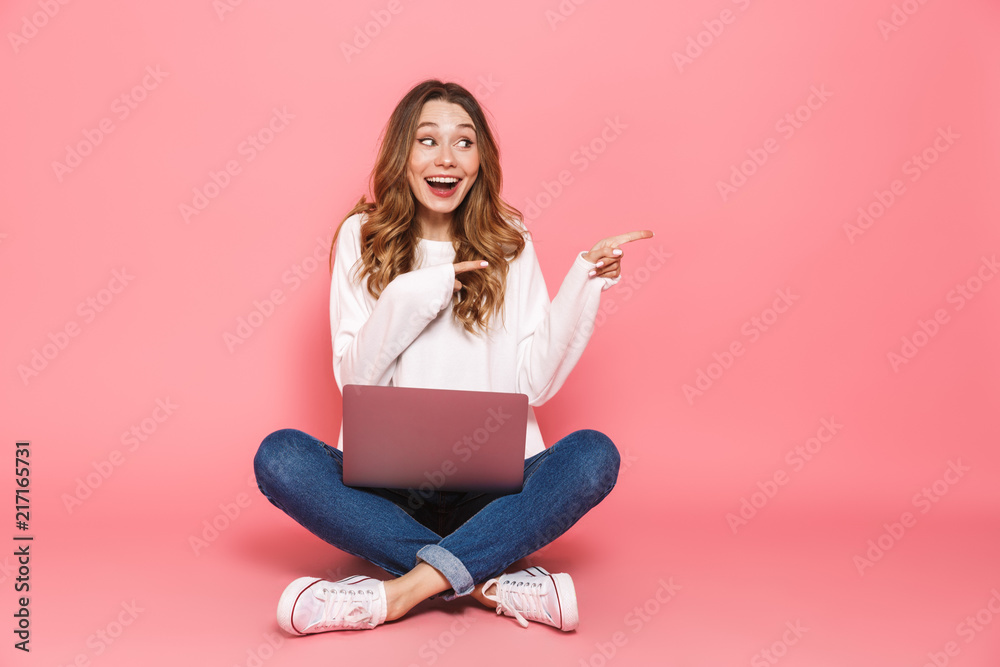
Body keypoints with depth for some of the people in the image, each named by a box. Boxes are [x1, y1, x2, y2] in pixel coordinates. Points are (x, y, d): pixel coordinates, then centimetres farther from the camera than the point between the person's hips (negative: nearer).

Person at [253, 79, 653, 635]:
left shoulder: (509, 244, 6)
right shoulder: (362, 237, 5)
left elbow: (536, 383, 0)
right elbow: (353, 380, -1)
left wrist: (584, 285, -8)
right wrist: (406, 299, -15)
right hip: (384, 477, 0)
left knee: (594, 454, -26)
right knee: (280, 455, -27)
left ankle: (398, 592, -31)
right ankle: (496, 582, -27)